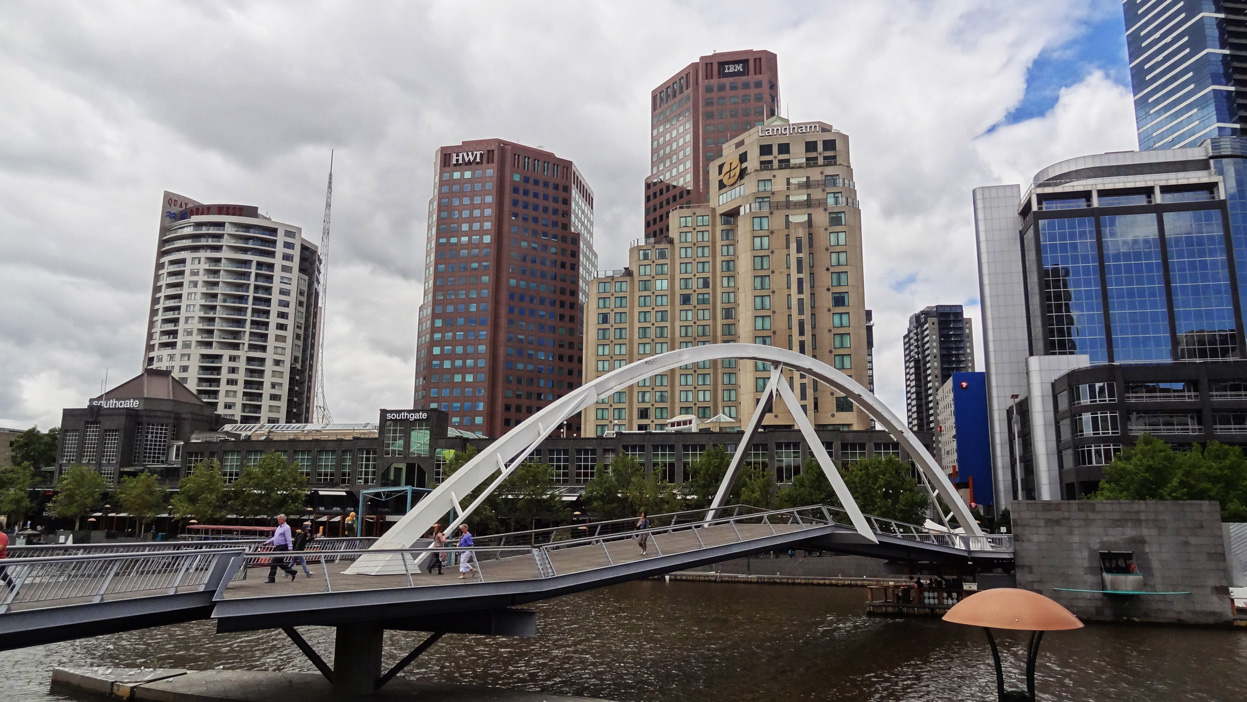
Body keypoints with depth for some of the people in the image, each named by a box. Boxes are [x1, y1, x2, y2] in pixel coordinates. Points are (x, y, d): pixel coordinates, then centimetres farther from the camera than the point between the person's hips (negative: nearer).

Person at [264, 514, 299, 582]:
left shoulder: (286, 527, -9)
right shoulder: (278, 527, 18)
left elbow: (288, 539, -15)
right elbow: (275, 538, 26)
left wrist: (289, 548, -21)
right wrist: (267, 542, 18)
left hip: (282, 548, -9)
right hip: (277, 547, 9)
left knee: (273, 562, -10)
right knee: (280, 562, 11)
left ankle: (271, 579, -3)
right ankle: (293, 572, 22)